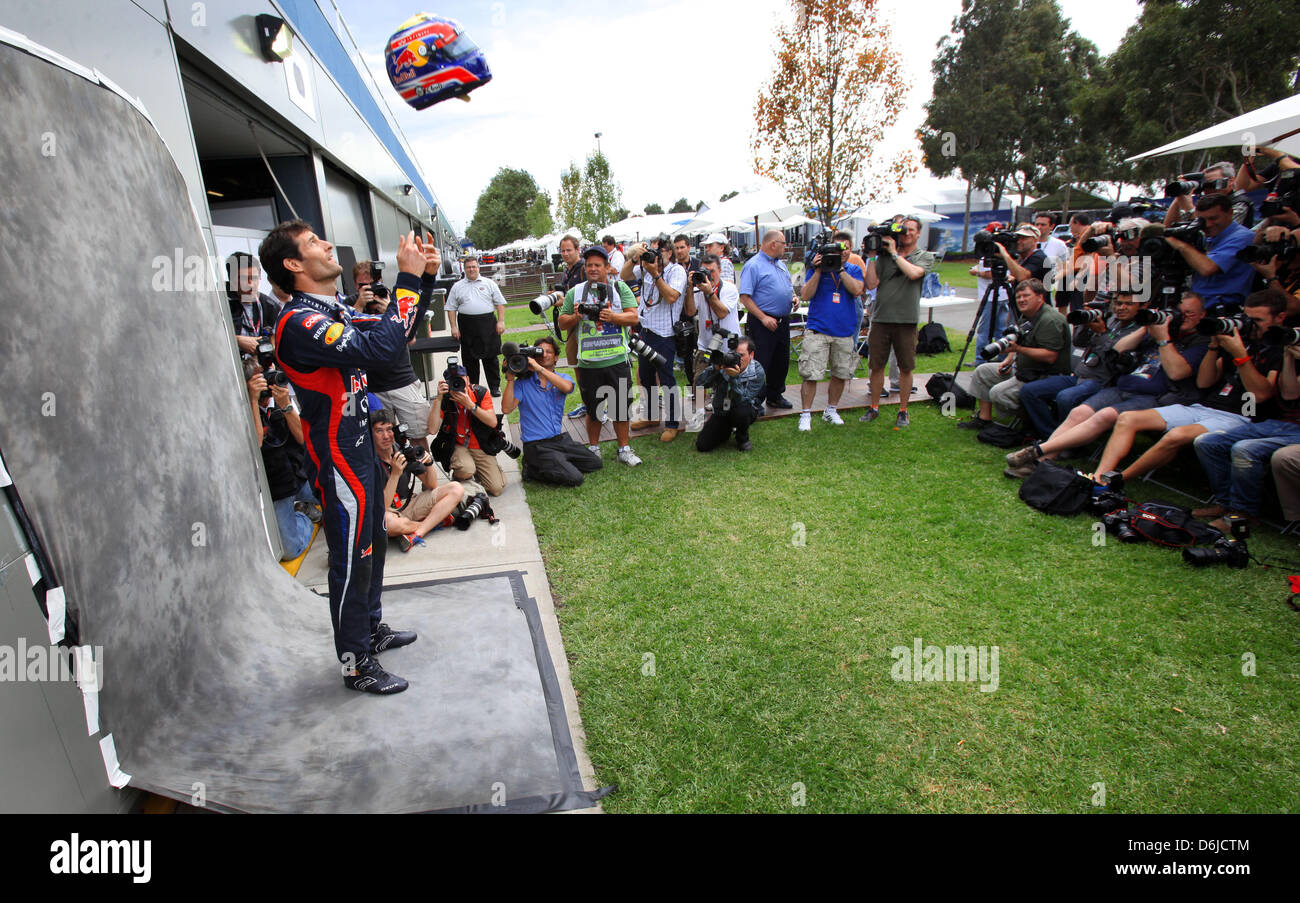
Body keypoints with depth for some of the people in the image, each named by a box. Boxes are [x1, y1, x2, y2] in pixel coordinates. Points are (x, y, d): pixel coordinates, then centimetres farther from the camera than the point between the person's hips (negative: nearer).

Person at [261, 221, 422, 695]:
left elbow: (391, 332, 15)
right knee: (352, 559, 2)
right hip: (339, 460, -10)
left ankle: (372, 629, 42)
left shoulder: (335, 311, 9)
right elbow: (378, 348, -34)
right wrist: (407, 279, -26)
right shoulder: (299, 323, -22)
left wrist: (419, 276, 3)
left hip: (362, 447, 10)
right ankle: (357, 663, 19)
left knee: (372, 545, 22)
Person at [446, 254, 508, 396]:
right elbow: (451, 308, 9)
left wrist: (501, 321, -3)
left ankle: (495, 386, 12)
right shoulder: (457, 286, 10)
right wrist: (454, 327, -1)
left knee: (491, 357, 3)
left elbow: (500, 303, 7)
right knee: (469, 359, 4)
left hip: (488, 324, -1)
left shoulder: (489, 283, 9)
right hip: (467, 327, 1)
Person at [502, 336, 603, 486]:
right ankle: (532, 469, 2)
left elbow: (566, 387, -20)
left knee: (596, 463, -1)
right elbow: (506, 409, -15)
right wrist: (510, 379, -18)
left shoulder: (561, 378, 7)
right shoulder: (523, 382, -2)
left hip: (561, 439, 6)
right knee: (575, 478, -20)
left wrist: (539, 368, -24)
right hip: (536, 445, -6)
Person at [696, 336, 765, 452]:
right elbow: (699, 382, -20)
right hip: (721, 411, 2)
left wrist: (734, 378, -40)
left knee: (742, 412, -40)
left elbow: (743, 400, -27)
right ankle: (727, 430, 22)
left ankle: (742, 438, -3)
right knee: (702, 445, -11)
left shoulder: (757, 372, -17)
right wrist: (715, 369, -36)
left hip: (744, 409, -2)